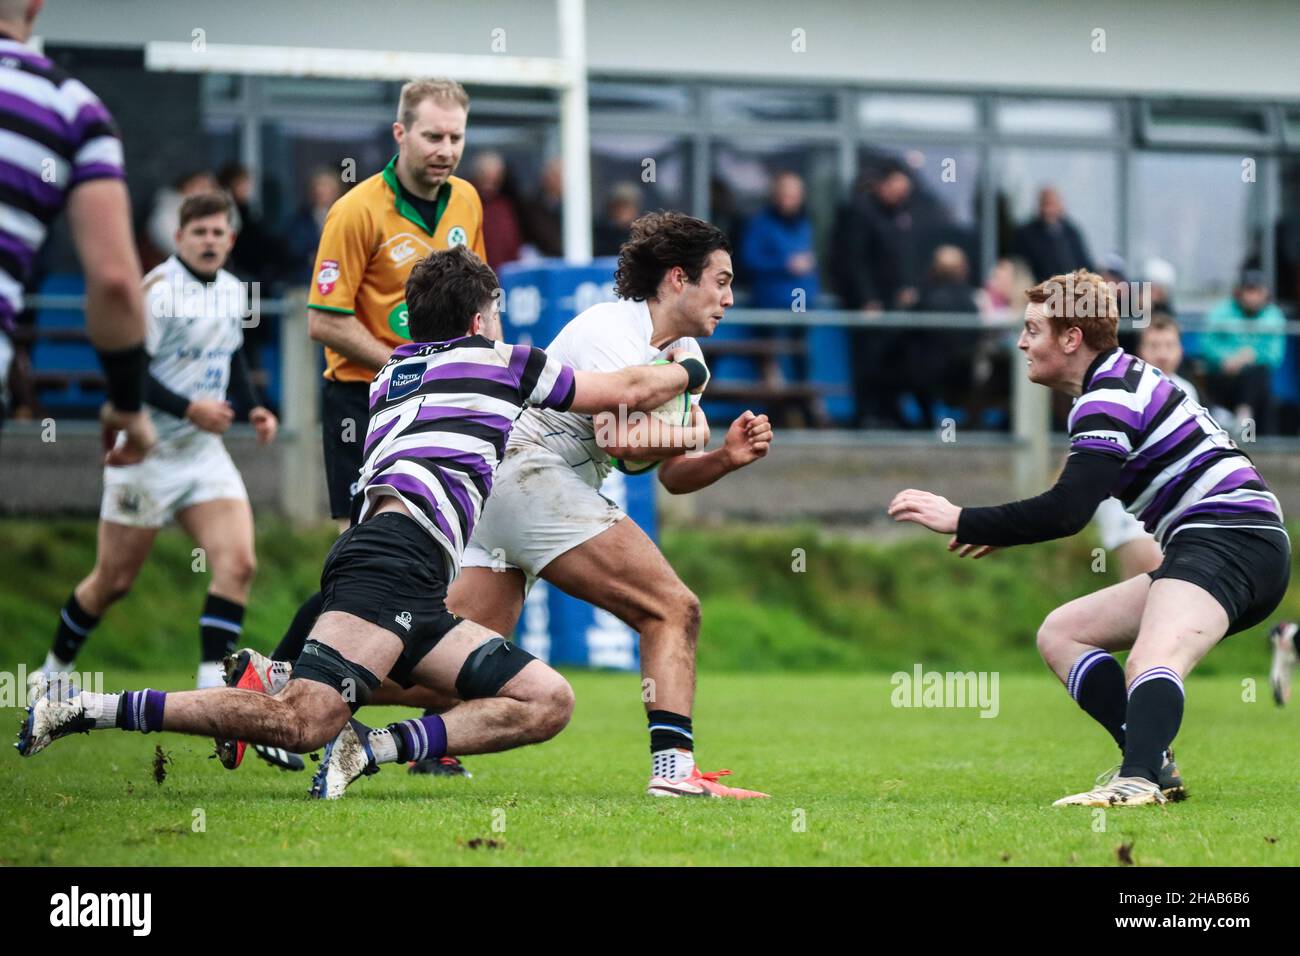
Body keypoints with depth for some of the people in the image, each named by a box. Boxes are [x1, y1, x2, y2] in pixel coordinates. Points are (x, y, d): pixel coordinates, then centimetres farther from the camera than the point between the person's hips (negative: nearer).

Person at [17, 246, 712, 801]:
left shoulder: (391, 377, 33)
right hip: (396, 555, -9)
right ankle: (86, 709, -23)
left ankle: (375, 747, -10)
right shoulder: (490, 359, 15)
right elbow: (631, 389, 22)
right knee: (305, 719, -25)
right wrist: (689, 370, 41)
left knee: (547, 702, 8)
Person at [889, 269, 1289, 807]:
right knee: (1060, 634, 14)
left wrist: (961, 522, -17)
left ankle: (1139, 781, -64)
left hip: (1228, 537, -11)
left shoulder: (1109, 397, -12)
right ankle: (1154, 766, -5)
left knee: (1152, 660, -36)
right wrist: (1005, 532, 25)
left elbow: (1067, 512, -23)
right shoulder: (1126, 377, 20)